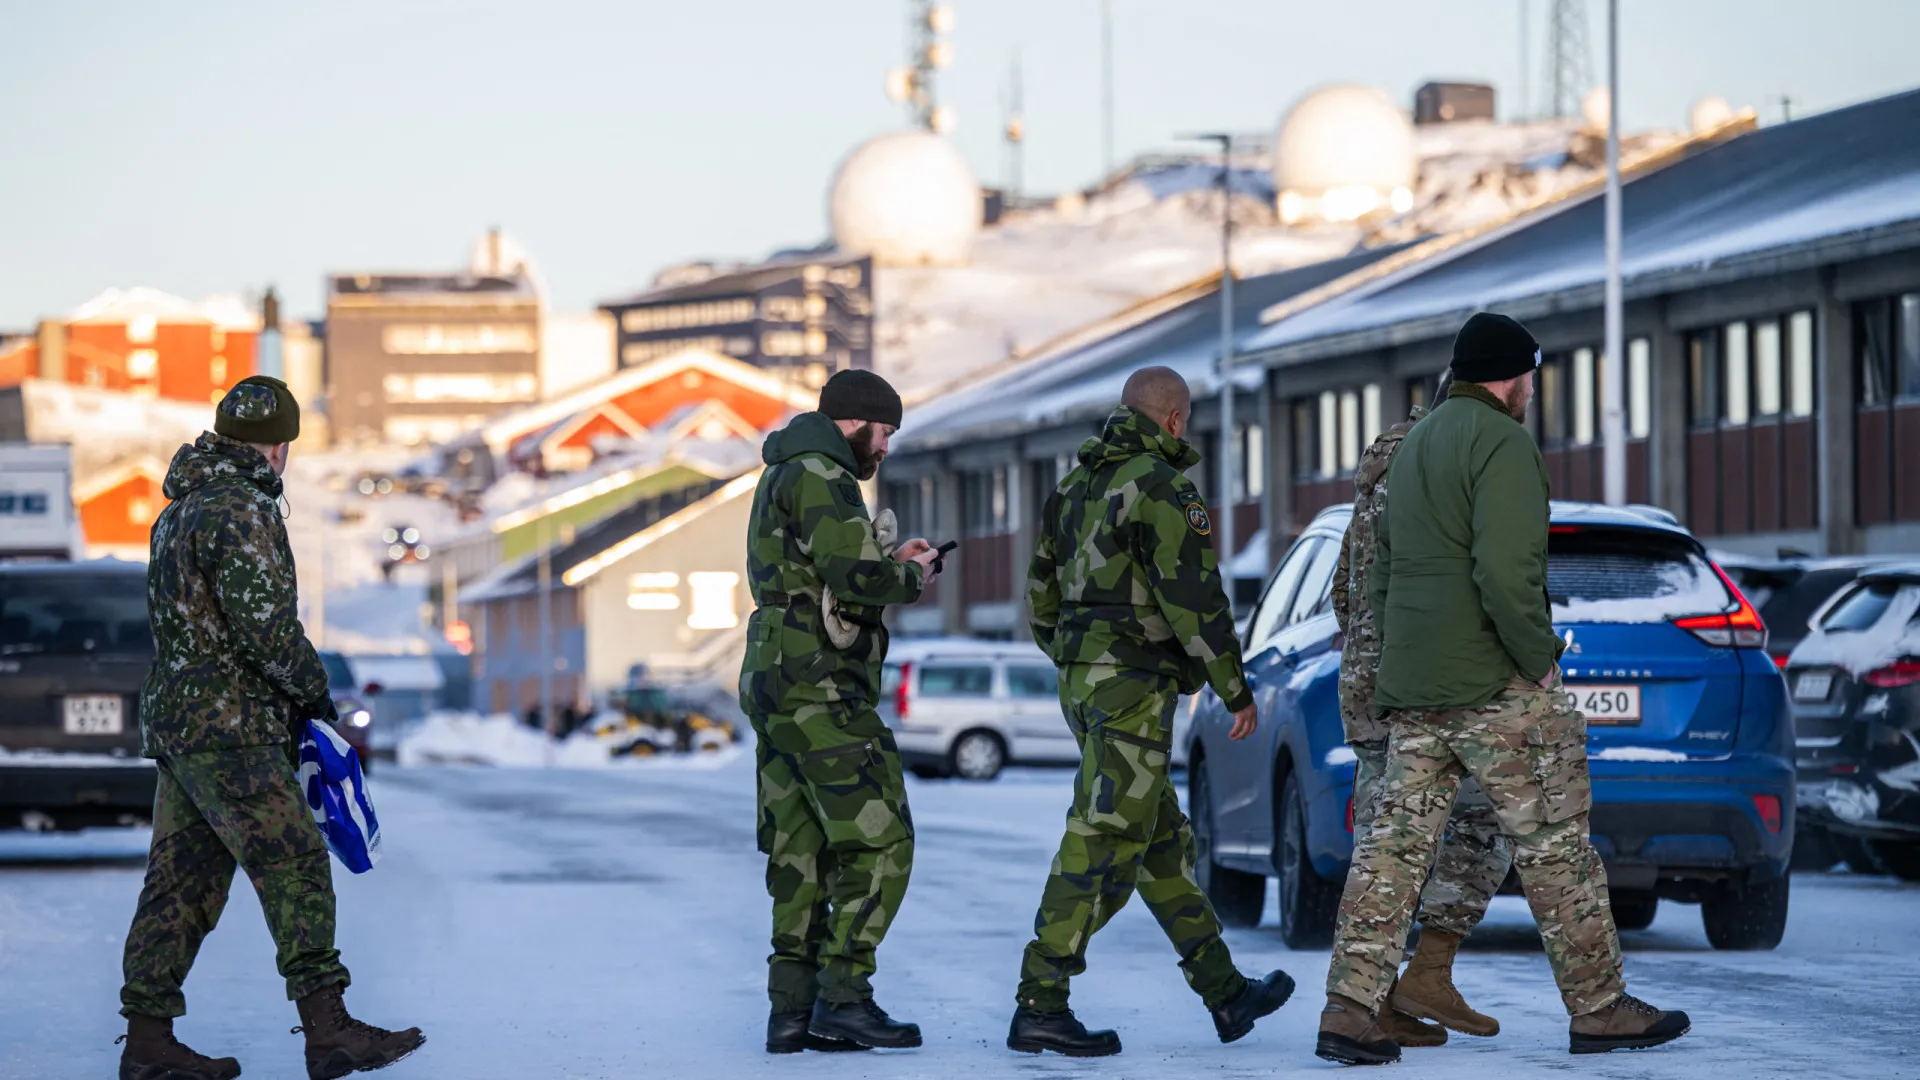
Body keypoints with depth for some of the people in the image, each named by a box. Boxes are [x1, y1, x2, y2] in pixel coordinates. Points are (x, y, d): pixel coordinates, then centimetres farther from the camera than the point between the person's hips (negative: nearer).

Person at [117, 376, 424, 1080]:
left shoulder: (180, 512, 19)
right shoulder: (242, 510, -12)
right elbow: (262, 619, -21)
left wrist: (285, 708, 21)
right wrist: (313, 687, -5)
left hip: (175, 725, 10)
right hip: (228, 728, -10)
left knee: (183, 884, 10)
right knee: (295, 870, -12)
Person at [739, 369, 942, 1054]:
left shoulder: (783, 478, 23)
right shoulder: (819, 477, -11)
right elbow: (853, 578, -21)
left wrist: (888, 565, 19)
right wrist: (910, 579, -3)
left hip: (778, 689, 11)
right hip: (819, 690, -11)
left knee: (801, 854, 9)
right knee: (879, 842, -9)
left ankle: (792, 1011, 7)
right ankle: (844, 995, -13)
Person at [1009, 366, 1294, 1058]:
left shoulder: (1076, 488, 15)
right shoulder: (1160, 488, -12)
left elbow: (1041, 596, 21)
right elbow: (1193, 598, -17)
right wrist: (1236, 689, -10)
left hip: (1083, 686, 10)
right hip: (1135, 685, -10)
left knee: (1163, 845, 14)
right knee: (1103, 846, -9)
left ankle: (1225, 993, 21)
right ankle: (1039, 1007, -12)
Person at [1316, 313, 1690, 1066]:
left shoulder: (1413, 448, 19)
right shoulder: (1501, 444, -11)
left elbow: (1380, 580, 22)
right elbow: (1506, 572, -22)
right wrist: (1540, 657, -13)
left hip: (1411, 688, 8)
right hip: (1496, 685, -8)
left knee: (1395, 843, 4)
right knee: (1555, 842, 1)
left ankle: (1351, 1010, -4)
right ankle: (1599, 1009, 6)